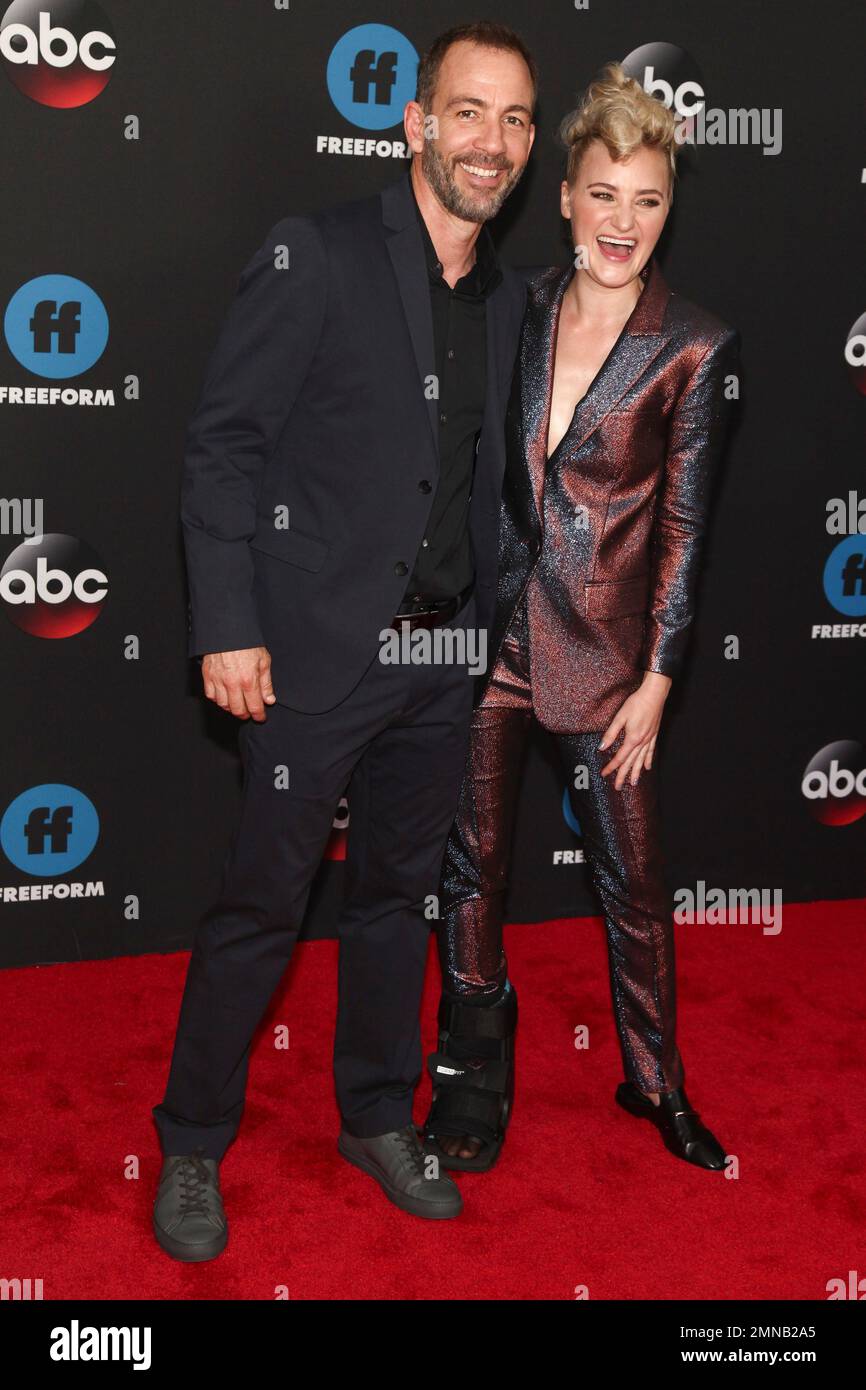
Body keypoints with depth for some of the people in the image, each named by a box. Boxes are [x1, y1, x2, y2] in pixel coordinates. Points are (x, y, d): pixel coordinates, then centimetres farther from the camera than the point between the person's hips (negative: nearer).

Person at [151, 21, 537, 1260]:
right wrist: (228, 625, -15)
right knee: (263, 902, 3)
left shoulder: (506, 297, 10)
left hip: (442, 653, 6)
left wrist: (485, 622, 14)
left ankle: (379, 1120, 33)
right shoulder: (314, 257, -9)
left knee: (399, 892, 16)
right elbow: (222, 445, -10)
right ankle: (193, 1148, 21)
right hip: (318, 649, -6)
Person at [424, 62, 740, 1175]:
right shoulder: (519, 308, 3)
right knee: (470, 862, 10)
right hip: (485, 624, 3)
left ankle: (657, 1084, 29)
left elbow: (683, 525, -5)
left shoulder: (695, 349, -7)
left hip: (604, 641, -3)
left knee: (631, 877, 7)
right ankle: (475, 1082, 28)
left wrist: (657, 678, -6)